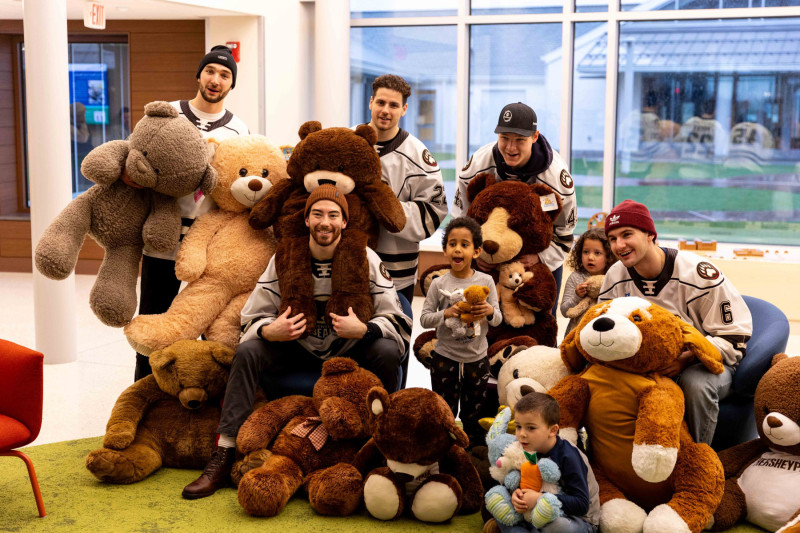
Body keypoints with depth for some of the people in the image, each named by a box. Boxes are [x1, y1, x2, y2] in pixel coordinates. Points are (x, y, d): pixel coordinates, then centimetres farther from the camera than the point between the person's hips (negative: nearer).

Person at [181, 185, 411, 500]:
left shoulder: (366, 259, -8)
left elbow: (396, 321, -12)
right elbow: (253, 318, -3)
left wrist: (363, 330, -33)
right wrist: (271, 331, -28)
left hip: (351, 355, -1)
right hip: (298, 352, 2)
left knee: (387, 352, -30)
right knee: (248, 351, -22)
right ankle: (223, 458, -21)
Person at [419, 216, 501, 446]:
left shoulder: (486, 281, -4)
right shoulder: (439, 284, -6)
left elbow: (498, 319, 0)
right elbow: (424, 319, -6)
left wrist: (490, 311, -22)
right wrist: (446, 313, -23)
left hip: (477, 358, 1)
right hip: (445, 358, -1)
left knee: (474, 414, 14)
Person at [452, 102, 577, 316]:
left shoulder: (556, 175, -23)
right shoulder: (477, 165, -18)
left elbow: (563, 234, -14)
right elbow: (462, 216, -6)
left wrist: (540, 257, -31)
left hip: (543, 259, -1)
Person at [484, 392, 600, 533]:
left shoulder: (568, 457, -24)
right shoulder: (532, 451, -4)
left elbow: (581, 505, -27)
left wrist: (540, 498, -32)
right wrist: (516, 493, -18)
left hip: (580, 520, -6)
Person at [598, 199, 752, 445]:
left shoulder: (697, 272, -19)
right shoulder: (615, 276, -2)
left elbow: (734, 337, -16)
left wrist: (685, 359, -28)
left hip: (706, 361, -4)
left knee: (696, 383, -37)